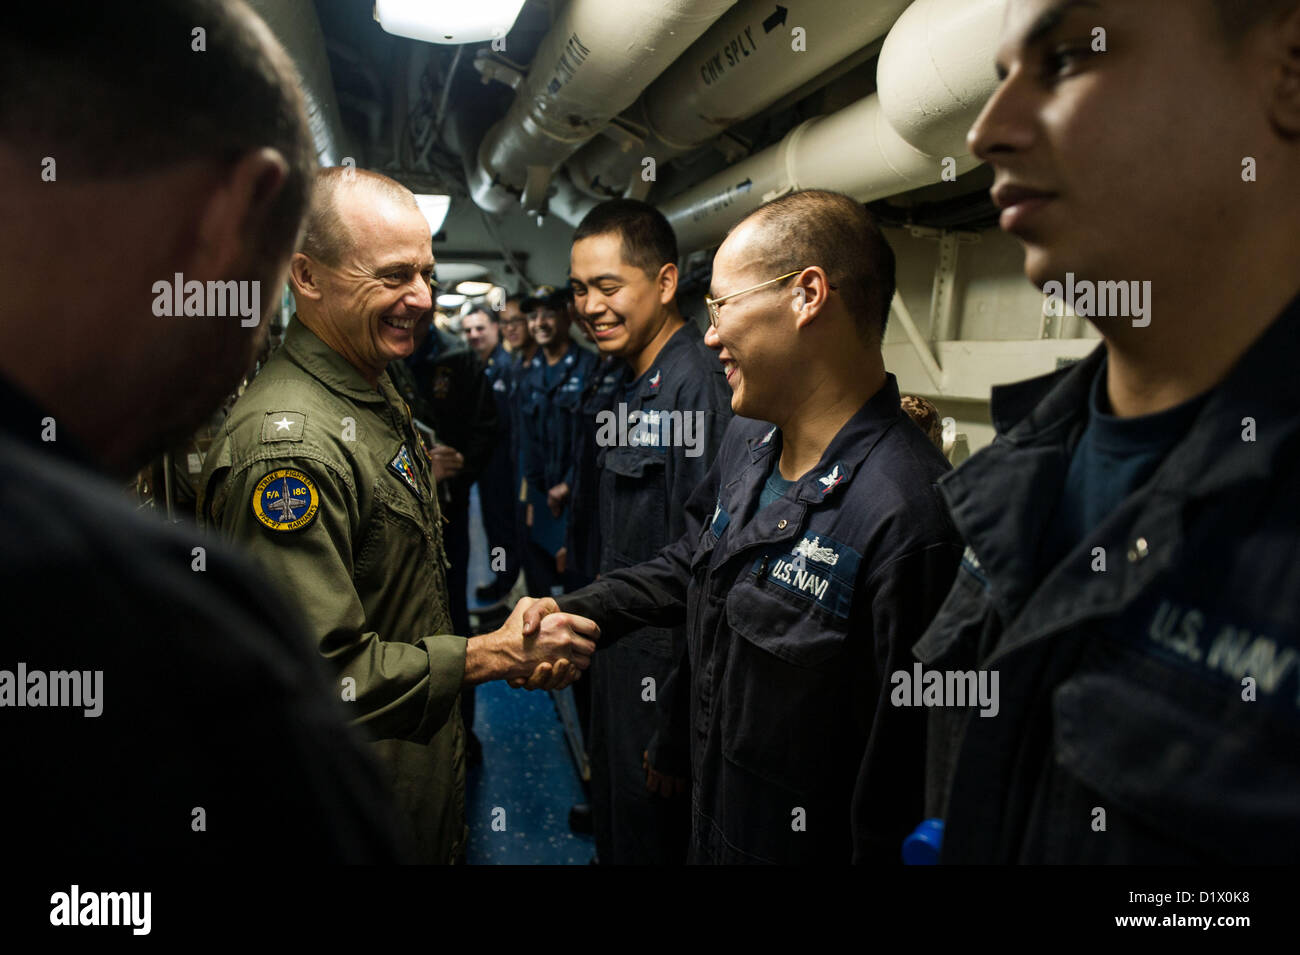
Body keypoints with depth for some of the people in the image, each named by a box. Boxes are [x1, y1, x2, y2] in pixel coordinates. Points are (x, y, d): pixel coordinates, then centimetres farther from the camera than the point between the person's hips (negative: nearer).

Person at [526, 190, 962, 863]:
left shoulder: (909, 521, -31)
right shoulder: (746, 441, 1)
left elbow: (902, 773, -28)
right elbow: (688, 565, 17)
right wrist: (573, 610, 6)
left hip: (808, 845, -8)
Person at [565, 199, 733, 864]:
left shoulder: (696, 389, -22)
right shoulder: (611, 385, 8)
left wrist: (675, 740, -21)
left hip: (665, 673, -8)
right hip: (613, 653, 9)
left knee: (653, 839, 9)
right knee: (613, 827, 23)